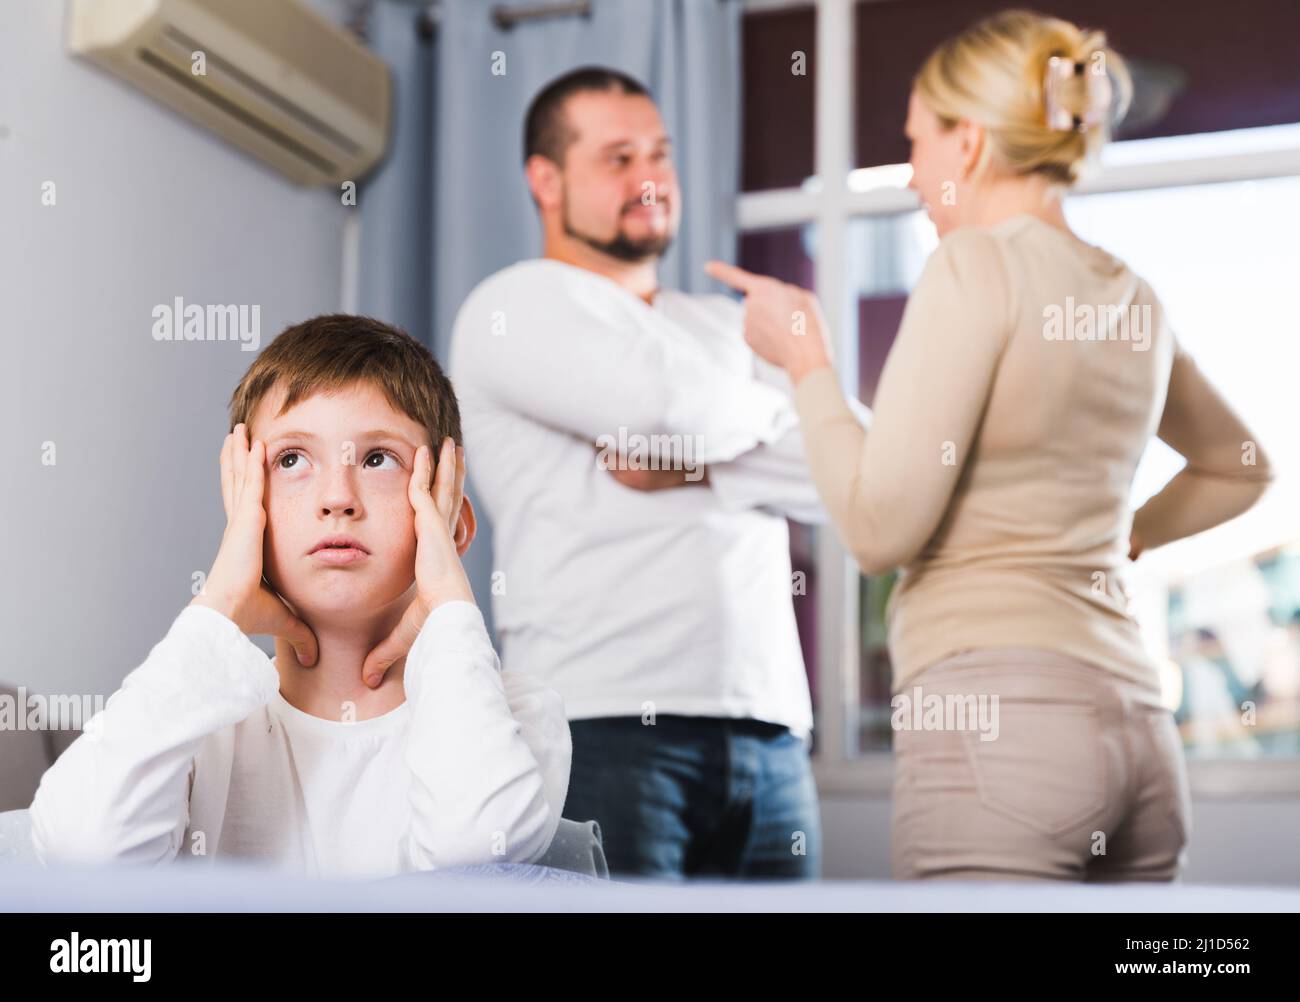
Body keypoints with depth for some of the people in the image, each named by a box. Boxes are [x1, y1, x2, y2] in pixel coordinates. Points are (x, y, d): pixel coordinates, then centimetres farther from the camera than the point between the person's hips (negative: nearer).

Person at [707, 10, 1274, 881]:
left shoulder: (979, 263, -6)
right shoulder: (1133, 299, 16)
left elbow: (880, 527, -10)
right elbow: (1236, 469, 34)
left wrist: (807, 360, 2)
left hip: (997, 709, -8)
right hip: (1135, 723, 8)